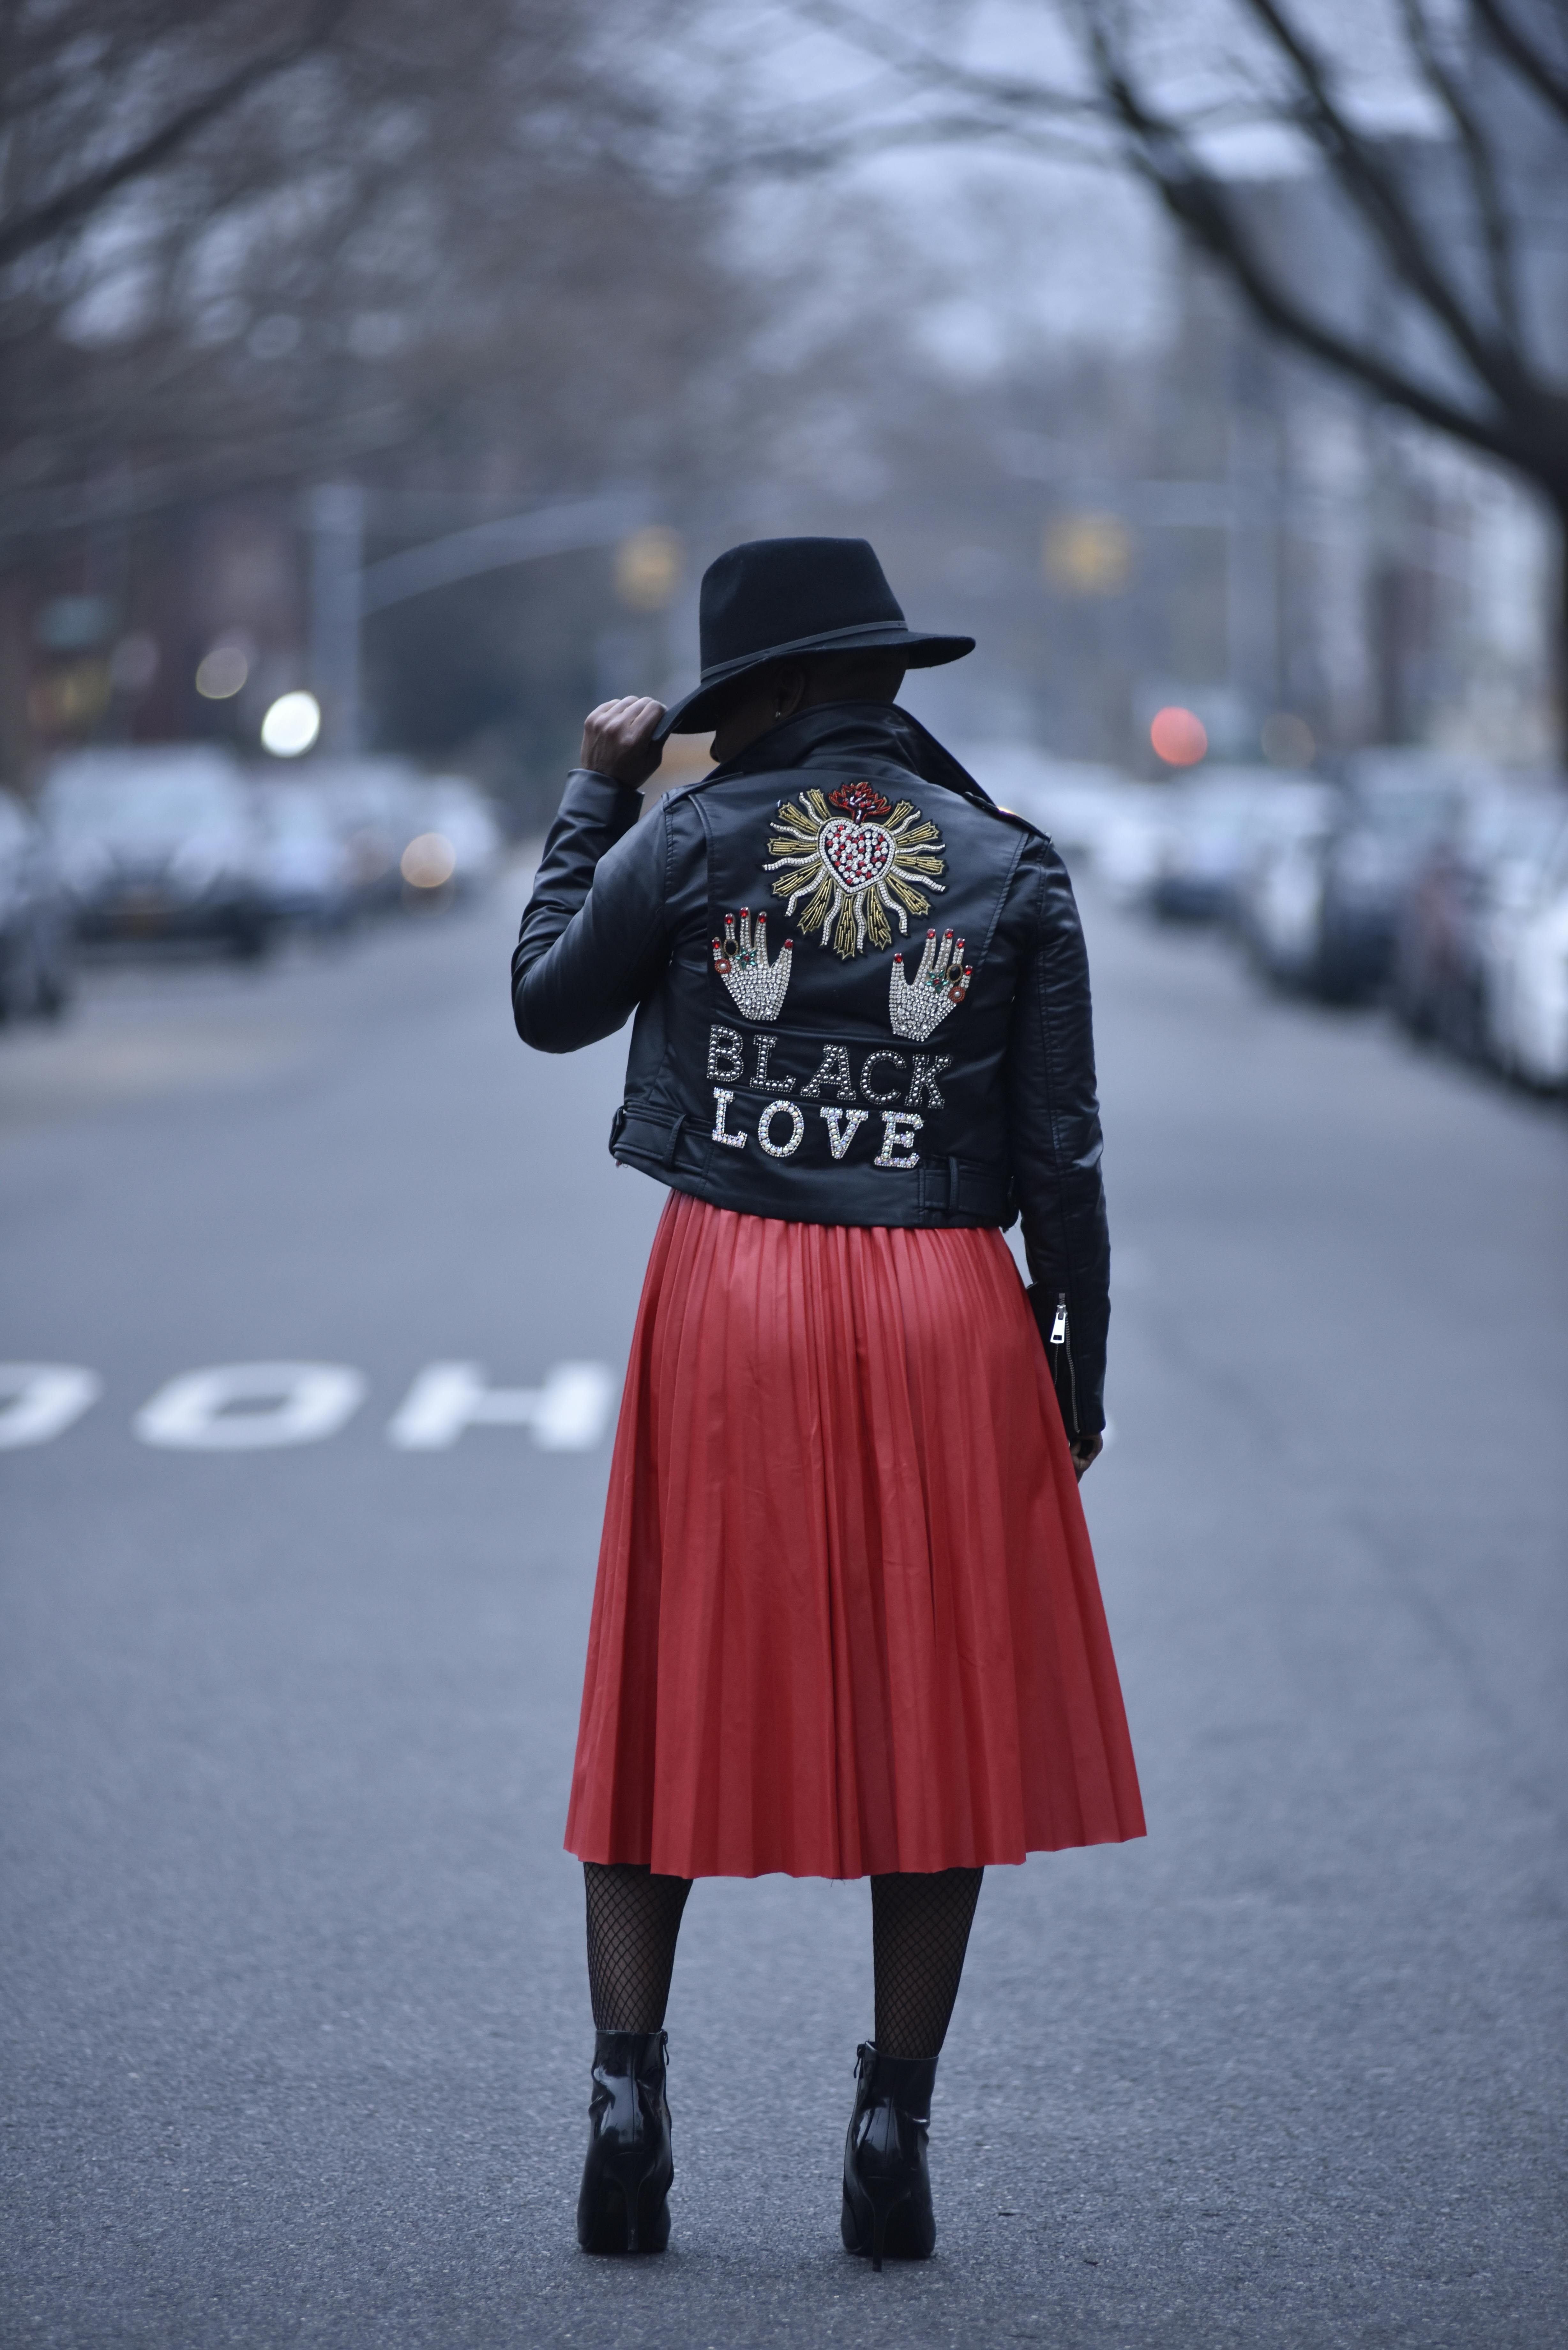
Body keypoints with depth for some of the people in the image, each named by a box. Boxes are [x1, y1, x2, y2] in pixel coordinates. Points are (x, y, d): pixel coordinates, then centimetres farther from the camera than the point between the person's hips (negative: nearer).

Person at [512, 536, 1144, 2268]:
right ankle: (893, 2122, 5)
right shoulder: (1013, 872, 1)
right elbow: (1060, 1154, 1)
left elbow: (547, 1004, 12)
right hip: (946, 1308, 0)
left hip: (732, 1297, 0)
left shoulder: (691, 842, -3)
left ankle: (627, 2082, 1)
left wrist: (595, 793, 19)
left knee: (676, 1698, 10)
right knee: (937, 1713, 8)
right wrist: (1078, 1372, 9)